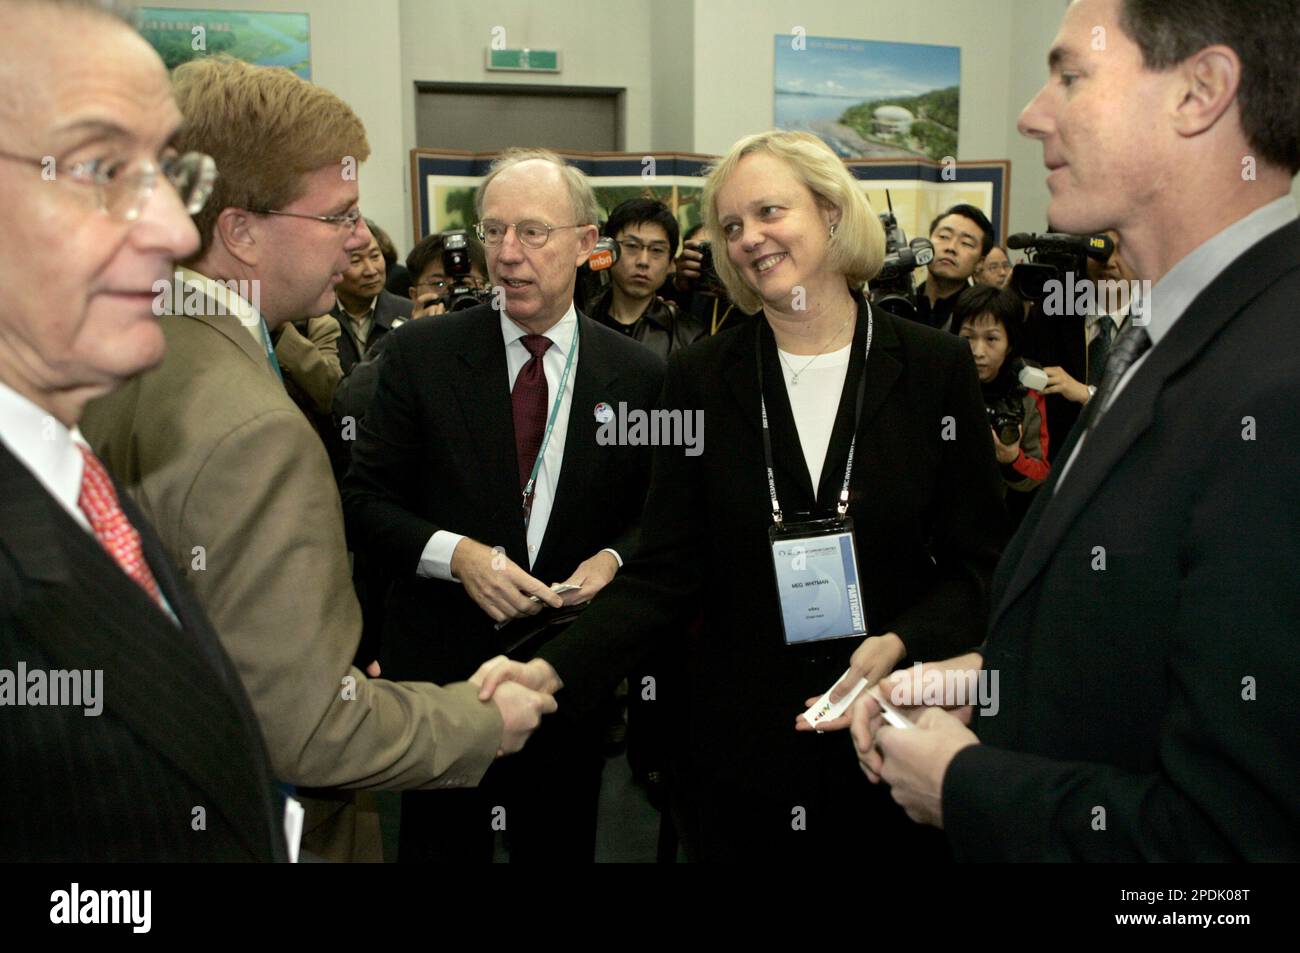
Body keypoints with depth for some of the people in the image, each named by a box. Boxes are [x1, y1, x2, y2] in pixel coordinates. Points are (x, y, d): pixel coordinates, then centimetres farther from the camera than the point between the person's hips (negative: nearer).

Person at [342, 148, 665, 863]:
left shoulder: (639, 375, -1)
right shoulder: (419, 354, -3)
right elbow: (363, 500, -3)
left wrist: (613, 559, -14)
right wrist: (455, 553, -19)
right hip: (440, 662, -1)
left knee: (562, 845, 18)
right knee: (439, 844, 14)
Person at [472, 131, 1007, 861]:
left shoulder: (937, 367, -4)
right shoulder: (701, 378, -2)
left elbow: (978, 562, -2)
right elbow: (666, 573, -4)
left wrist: (900, 645, -20)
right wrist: (555, 670, -18)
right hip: (741, 750, 1)